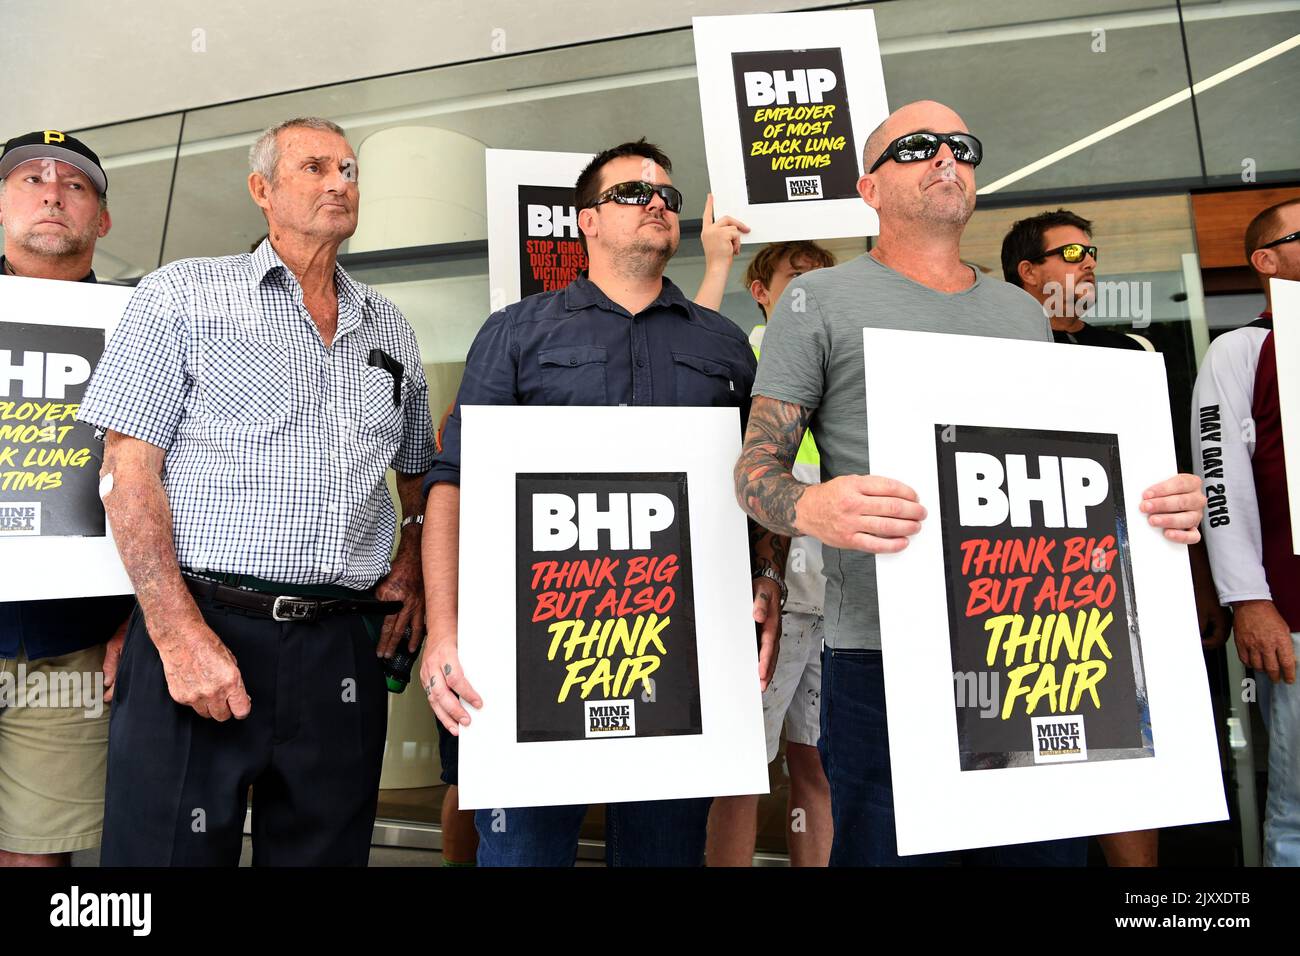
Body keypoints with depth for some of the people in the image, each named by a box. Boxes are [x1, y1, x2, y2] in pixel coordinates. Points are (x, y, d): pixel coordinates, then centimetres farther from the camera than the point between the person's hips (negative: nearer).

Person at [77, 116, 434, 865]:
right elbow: (128, 470, -4)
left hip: (343, 651, 4)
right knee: (171, 850, 6)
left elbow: (420, 473, 23)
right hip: (199, 632, -3)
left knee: (324, 852, 13)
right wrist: (180, 635, -14)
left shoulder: (390, 328, 15)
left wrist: (413, 567, 5)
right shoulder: (183, 294, 3)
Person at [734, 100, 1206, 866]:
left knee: (1050, 849, 13)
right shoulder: (820, 300, 3)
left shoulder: (1024, 312, 18)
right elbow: (757, 467, -3)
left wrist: (1161, 504, 1)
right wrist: (813, 508, -26)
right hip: (886, 659, -4)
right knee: (885, 847, 3)